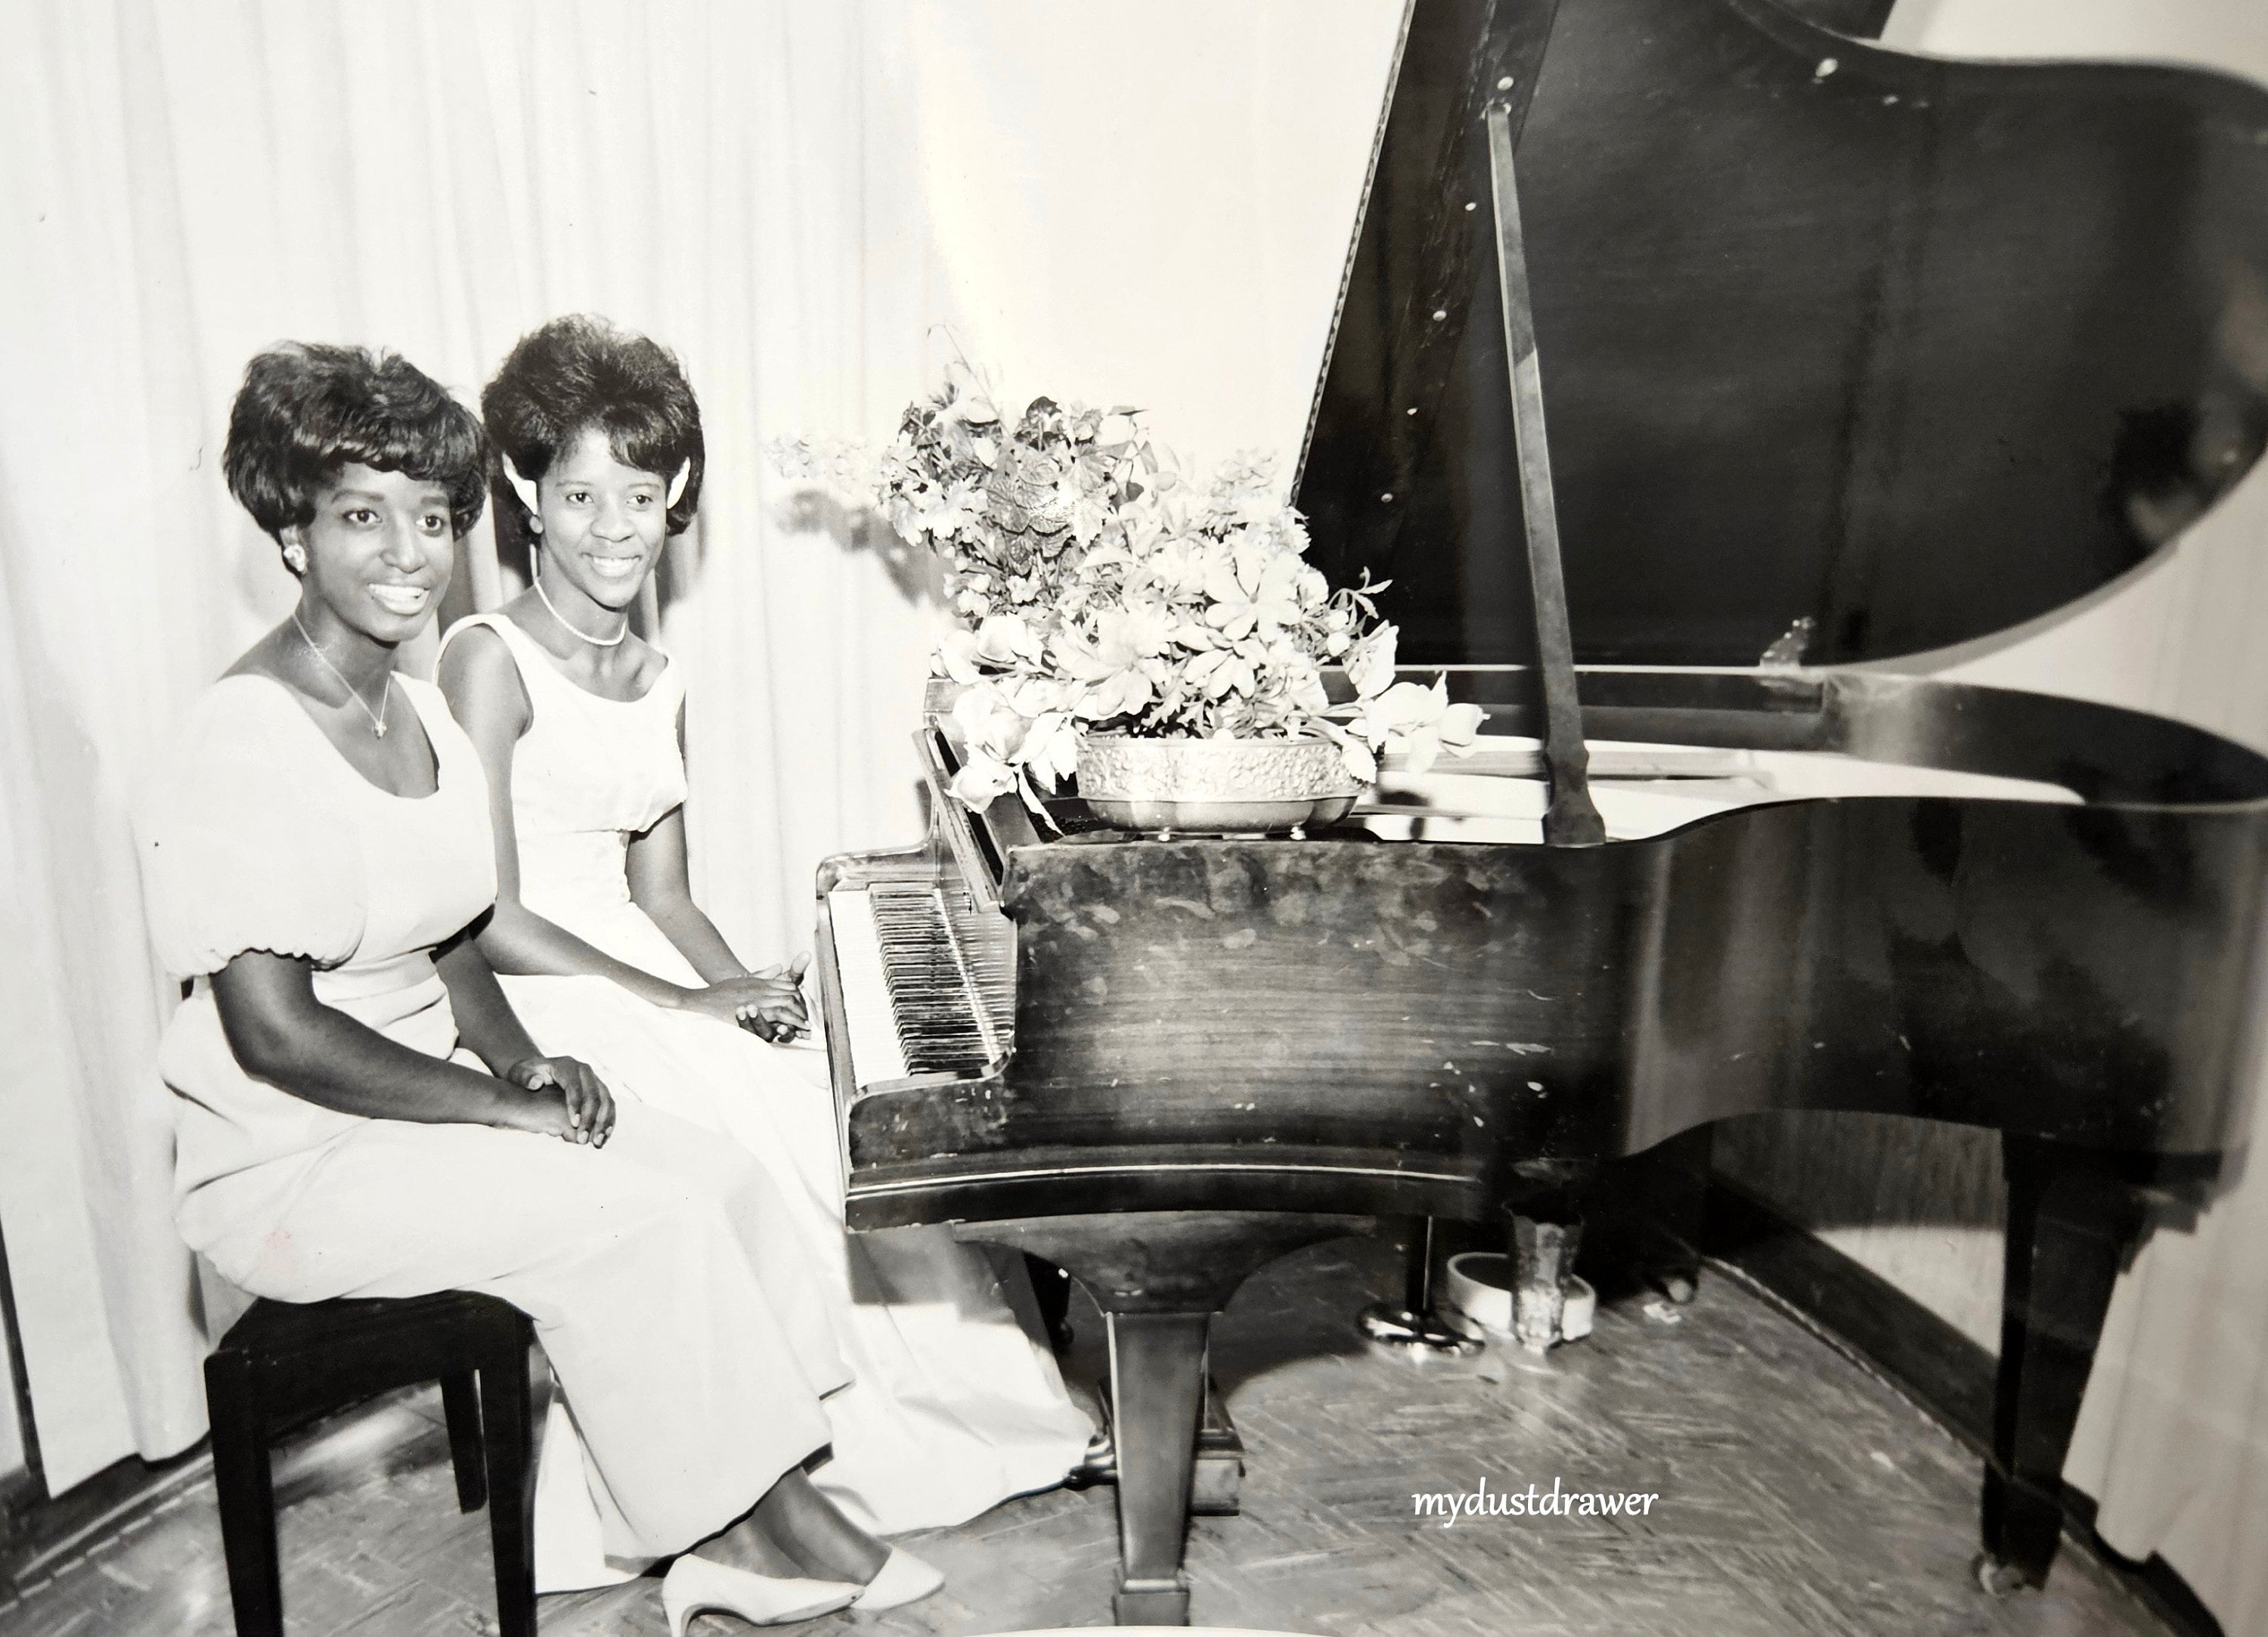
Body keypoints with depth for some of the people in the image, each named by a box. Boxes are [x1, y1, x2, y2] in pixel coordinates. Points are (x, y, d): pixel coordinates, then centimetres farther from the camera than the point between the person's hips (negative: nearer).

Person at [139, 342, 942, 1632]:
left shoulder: (418, 714, 6)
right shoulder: (245, 748, -21)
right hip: (292, 1160, -8)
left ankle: (765, 1510, 2)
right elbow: (275, 1033, -24)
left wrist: (519, 1058, -4)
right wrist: (510, 1106, -21)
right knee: (638, 1217, -22)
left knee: (723, 1177, -7)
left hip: (427, 1092, 8)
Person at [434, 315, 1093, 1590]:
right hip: (528, 1008, -6)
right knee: (760, 1134, -23)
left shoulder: (661, 680, 11)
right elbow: (491, 924, -17)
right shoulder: (491, 661, -10)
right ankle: (854, 1455, -3)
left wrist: (748, 989, -8)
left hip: (635, 974, 6)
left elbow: (661, 894, 10)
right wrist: (695, 1004, -21)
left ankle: (980, 1396, 0)